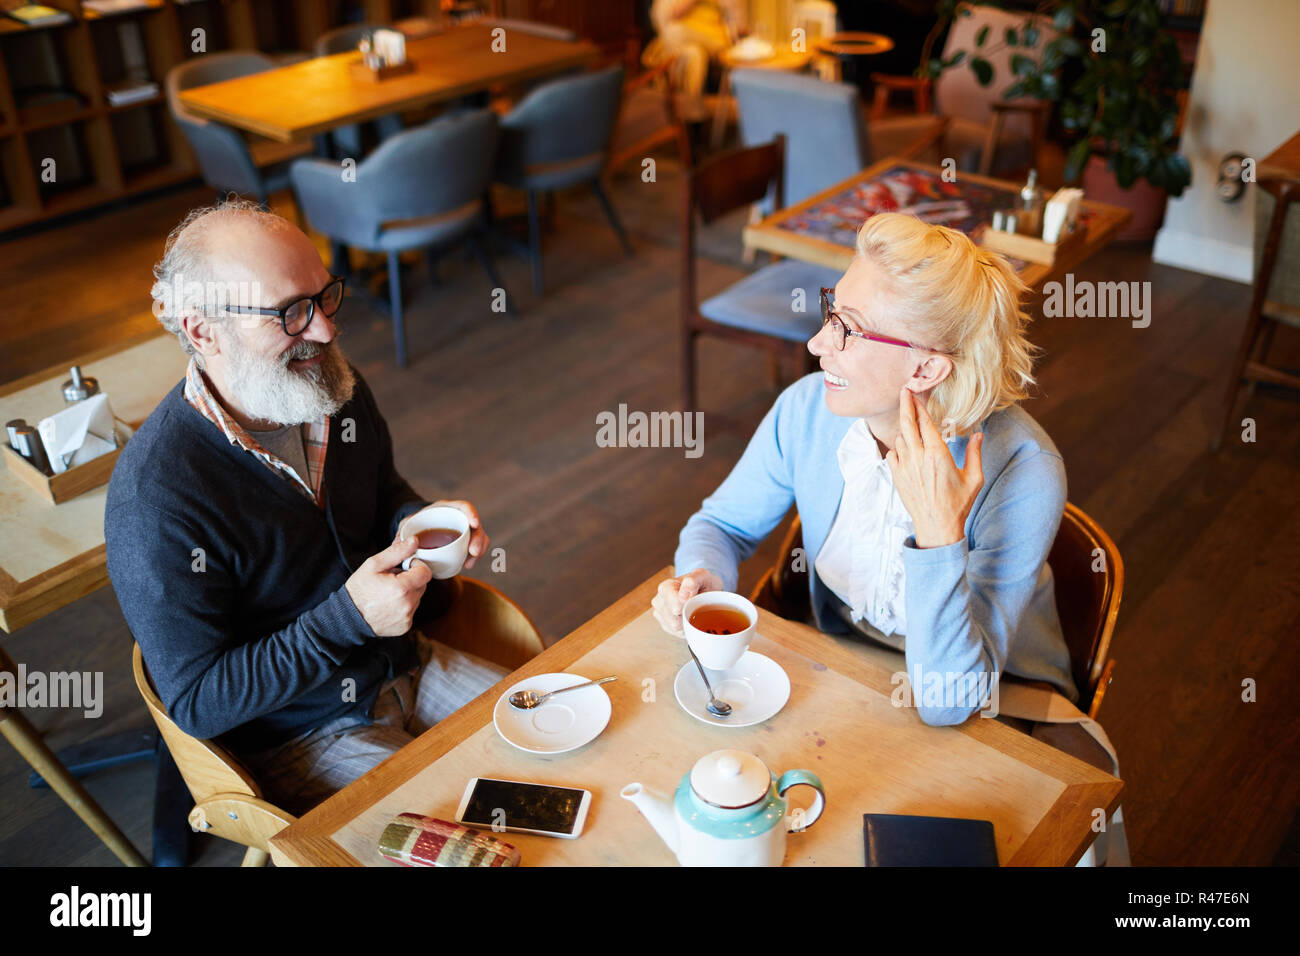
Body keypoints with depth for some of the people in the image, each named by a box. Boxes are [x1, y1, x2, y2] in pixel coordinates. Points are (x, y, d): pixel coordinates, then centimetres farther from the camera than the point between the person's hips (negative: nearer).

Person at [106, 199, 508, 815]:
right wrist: (347, 618, -31)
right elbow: (196, 705, -21)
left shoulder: (336, 389, -5)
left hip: (407, 667, 7)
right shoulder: (154, 498, -26)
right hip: (295, 738, -6)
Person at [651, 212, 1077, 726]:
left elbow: (947, 703, -29)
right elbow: (721, 523, 1)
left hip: (996, 707, -4)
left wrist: (940, 532, -40)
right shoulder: (807, 408, -16)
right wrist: (700, 578, -21)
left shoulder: (1021, 473, -28)